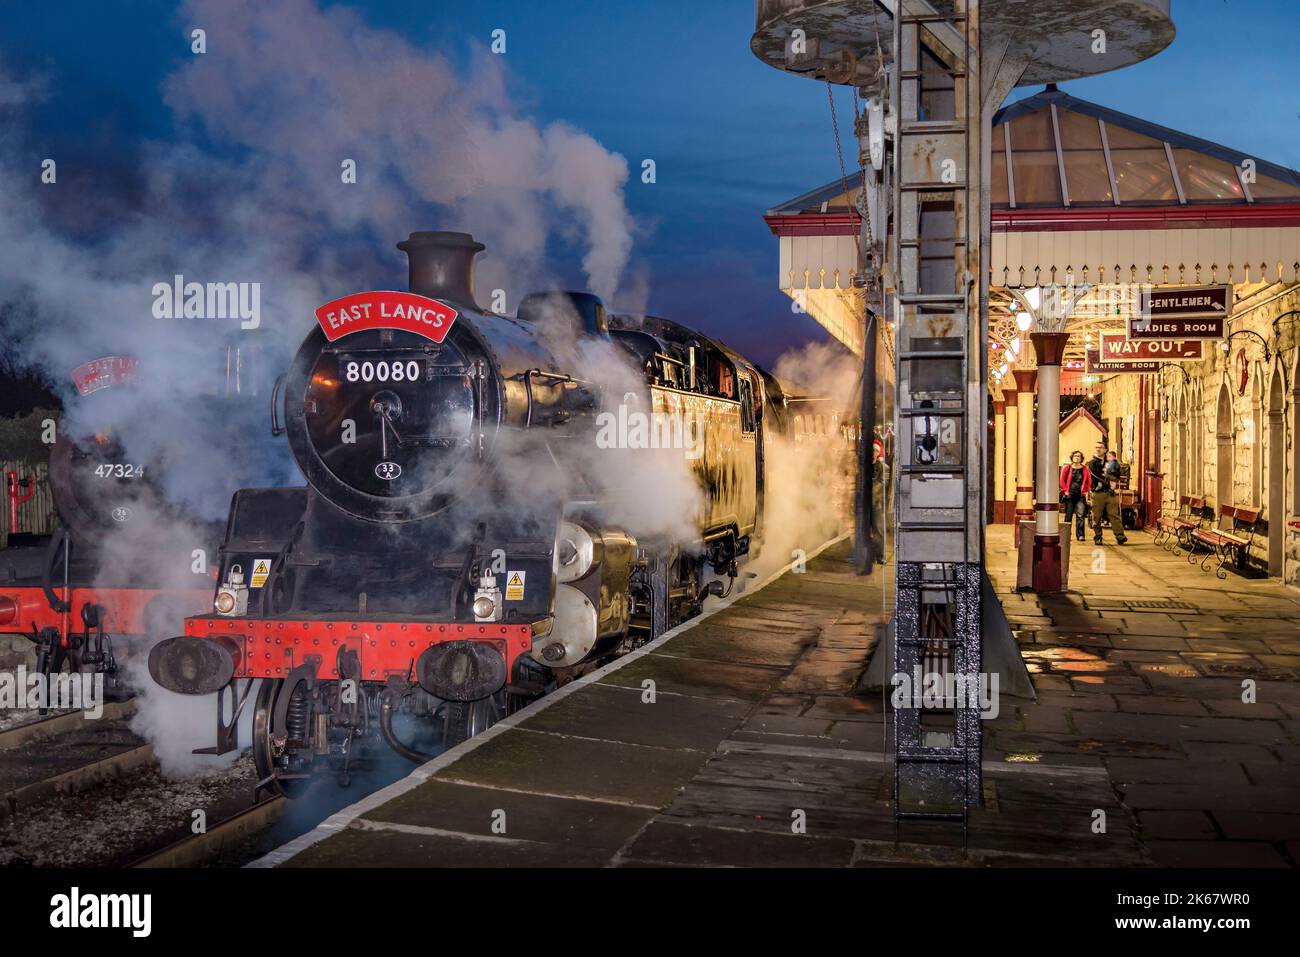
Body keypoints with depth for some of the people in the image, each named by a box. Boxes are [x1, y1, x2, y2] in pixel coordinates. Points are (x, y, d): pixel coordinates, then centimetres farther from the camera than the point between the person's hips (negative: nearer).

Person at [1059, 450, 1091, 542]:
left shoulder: (1085, 469, 7)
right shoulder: (1067, 468, 3)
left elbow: (1089, 481, 14)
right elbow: (1062, 480, 5)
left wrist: (1086, 491, 5)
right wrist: (1065, 490, 0)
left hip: (1081, 495, 1)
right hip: (1070, 495, -1)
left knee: (1080, 515, -6)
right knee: (1068, 515, 5)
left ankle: (1080, 535, -5)